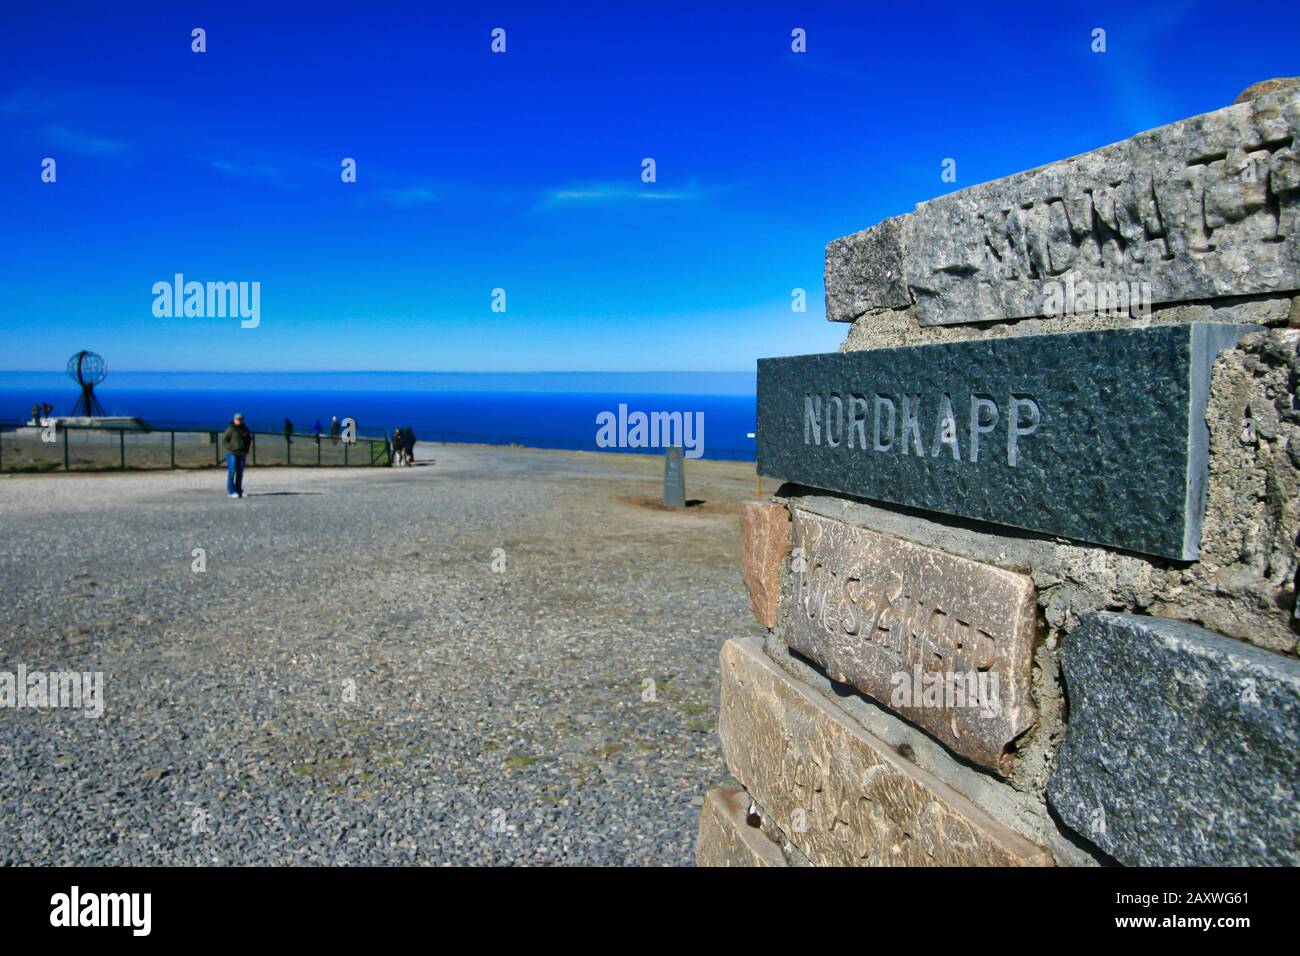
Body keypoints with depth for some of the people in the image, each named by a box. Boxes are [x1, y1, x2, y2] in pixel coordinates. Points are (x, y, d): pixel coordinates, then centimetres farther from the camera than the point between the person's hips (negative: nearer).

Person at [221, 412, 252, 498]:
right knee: (232, 472, -8)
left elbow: (249, 440, 22)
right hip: (232, 454, -6)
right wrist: (230, 449, -15)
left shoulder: (245, 430, 11)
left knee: (240, 473, 7)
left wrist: (246, 451, 12)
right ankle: (231, 491, -6)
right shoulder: (231, 429, -7)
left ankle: (239, 490, 14)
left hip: (241, 454, 6)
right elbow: (224, 441, -7)